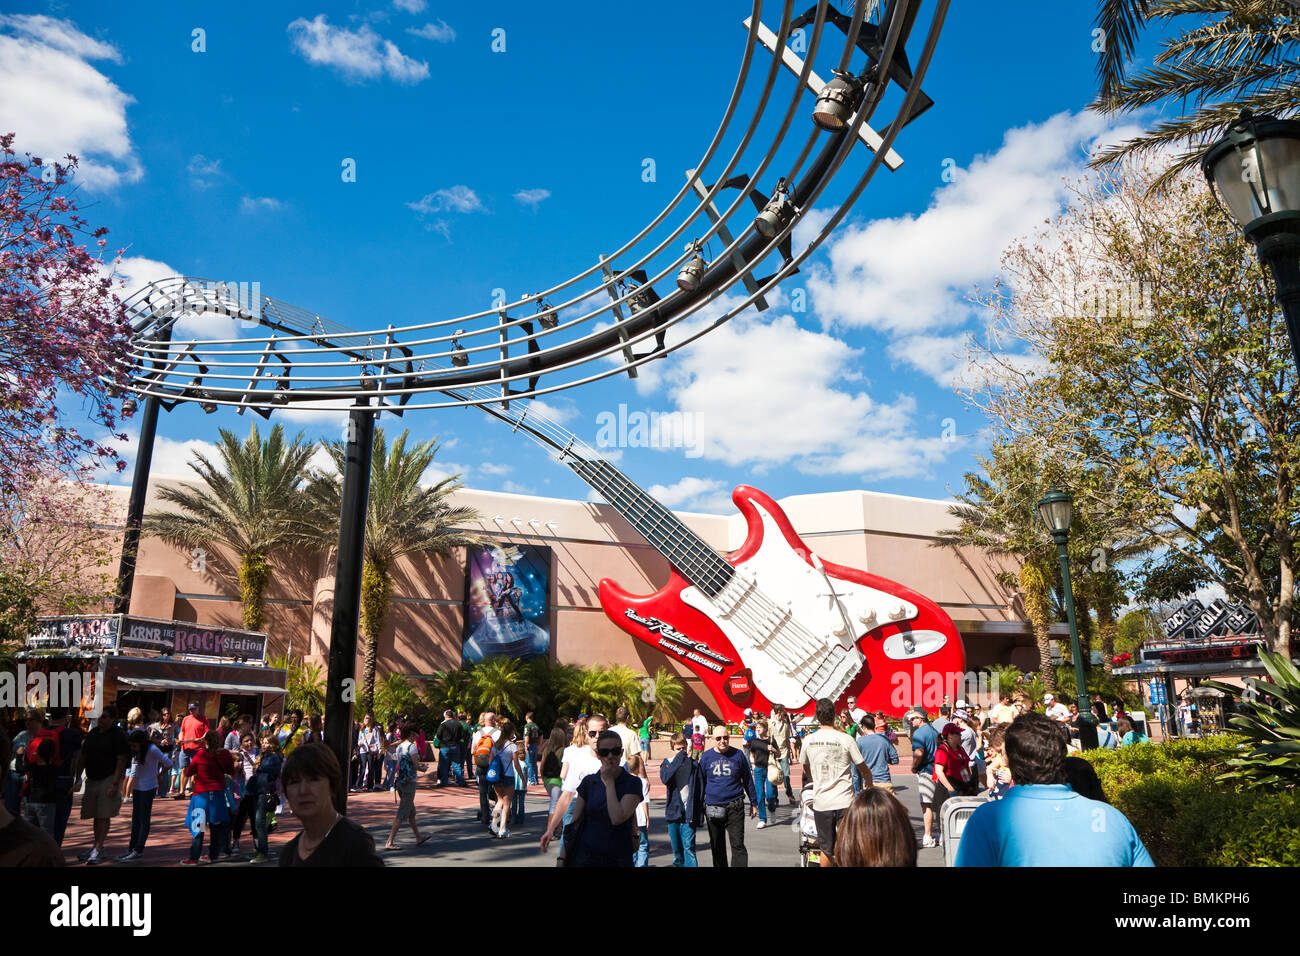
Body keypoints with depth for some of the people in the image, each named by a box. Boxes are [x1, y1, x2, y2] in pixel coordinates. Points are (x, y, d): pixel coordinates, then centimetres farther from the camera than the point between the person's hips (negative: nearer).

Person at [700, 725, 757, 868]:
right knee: (717, 846, 12)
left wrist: (753, 803, 12)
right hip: (712, 807, 2)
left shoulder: (737, 755, 1)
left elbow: (747, 780, 10)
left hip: (735, 806, -2)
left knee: (738, 844, -7)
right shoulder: (706, 756, 3)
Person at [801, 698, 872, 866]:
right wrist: (869, 785, 23)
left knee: (826, 849, 15)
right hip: (844, 802, -2)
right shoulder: (845, 739, -9)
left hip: (821, 803, 2)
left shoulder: (808, 740, -1)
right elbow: (863, 769, 1)